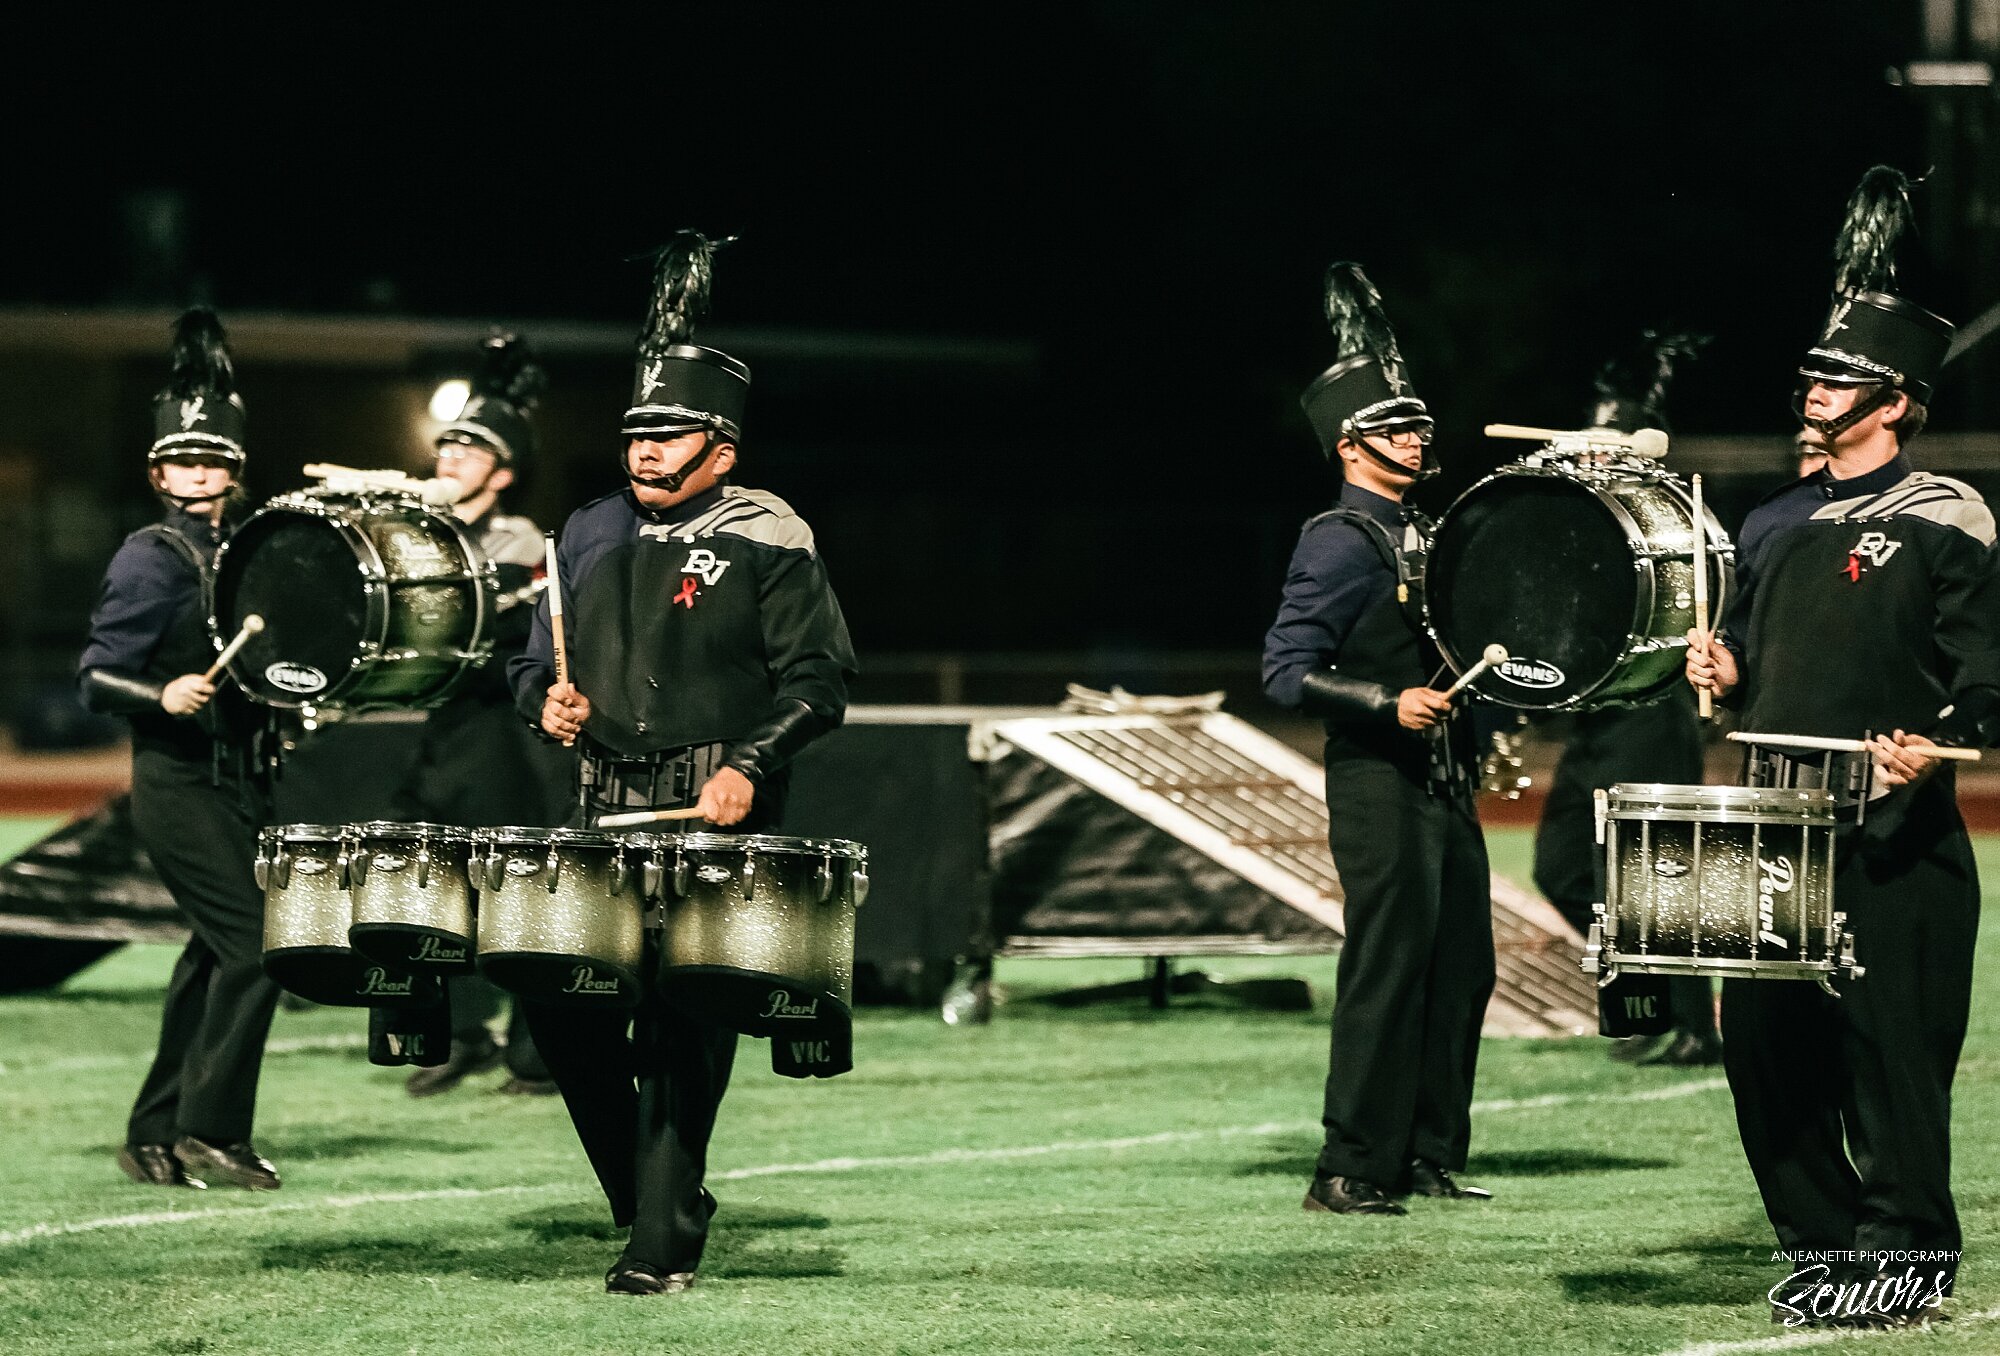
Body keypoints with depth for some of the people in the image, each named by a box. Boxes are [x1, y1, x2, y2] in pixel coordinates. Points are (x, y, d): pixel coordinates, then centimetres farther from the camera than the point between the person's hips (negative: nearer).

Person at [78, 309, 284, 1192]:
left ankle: (155, 1141, 19)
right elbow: (96, 678, -14)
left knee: (214, 957, 11)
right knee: (253, 947, -14)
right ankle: (208, 1135, -7)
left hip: (240, 781, 8)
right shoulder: (151, 560, -10)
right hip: (182, 785, -8)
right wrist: (163, 696, -30)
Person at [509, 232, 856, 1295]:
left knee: (682, 1028, -9)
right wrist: (549, 701, 0)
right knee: (558, 997, -3)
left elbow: (817, 679, -5)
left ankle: (666, 1245, -5)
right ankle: (643, 1190, 18)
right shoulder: (589, 539, 15)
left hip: (718, 821, -5)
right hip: (606, 810, 5)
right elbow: (536, 663, 23)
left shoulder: (767, 545, -1)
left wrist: (750, 767, -17)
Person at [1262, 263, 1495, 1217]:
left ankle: (1430, 1157, 17)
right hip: (1379, 786, -9)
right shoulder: (1339, 540, -10)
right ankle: (1350, 1172, -7)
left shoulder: (1420, 531, 17)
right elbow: (1286, 671, -17)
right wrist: (1390, 705, -25)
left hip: (1444, 786, 9)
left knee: (1461, 966, 9)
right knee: (1389, 970, -10)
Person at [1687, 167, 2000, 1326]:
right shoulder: (1779, 525, 17)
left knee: (1891, 1048, -6)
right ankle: (1824, 1248, 17)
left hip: (1895, 845, -7)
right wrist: (1724, 671, 6)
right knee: (1765, 1048, 6)